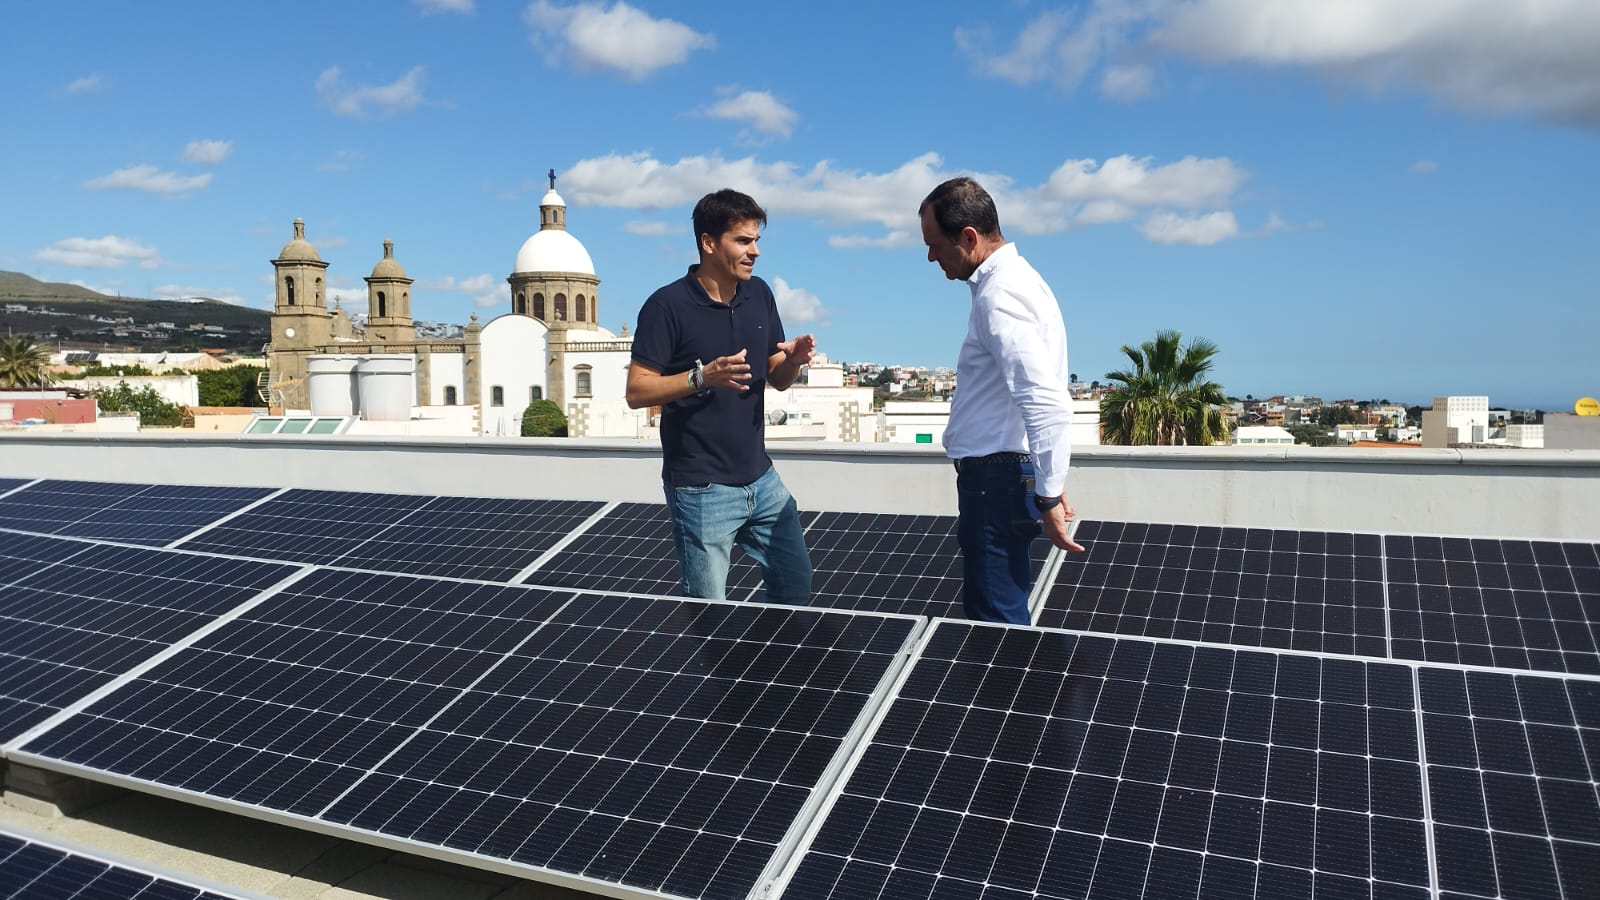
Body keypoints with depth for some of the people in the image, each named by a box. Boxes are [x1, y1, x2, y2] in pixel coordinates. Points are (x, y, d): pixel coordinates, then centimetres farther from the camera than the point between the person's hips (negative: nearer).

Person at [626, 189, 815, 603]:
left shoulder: (760, 294, 5)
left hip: (761, 479, 6)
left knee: (797, 585, 16)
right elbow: (636, 391, -13)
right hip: (701, 488, -6)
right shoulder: (668, 305, -13)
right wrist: (702, 377, -27)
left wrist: (794, 359, -11)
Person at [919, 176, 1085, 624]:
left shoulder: (999, 296, -18)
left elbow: (1047, 404, -27)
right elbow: (1044, 396, 20)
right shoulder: (1012, 278, 15)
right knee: (1003, 611, 18)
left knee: (995, 621, -3)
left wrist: (1050, 496, -22)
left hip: (999, 477, -11)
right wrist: (1048, 484, 21)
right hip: (1000, 473, 11)